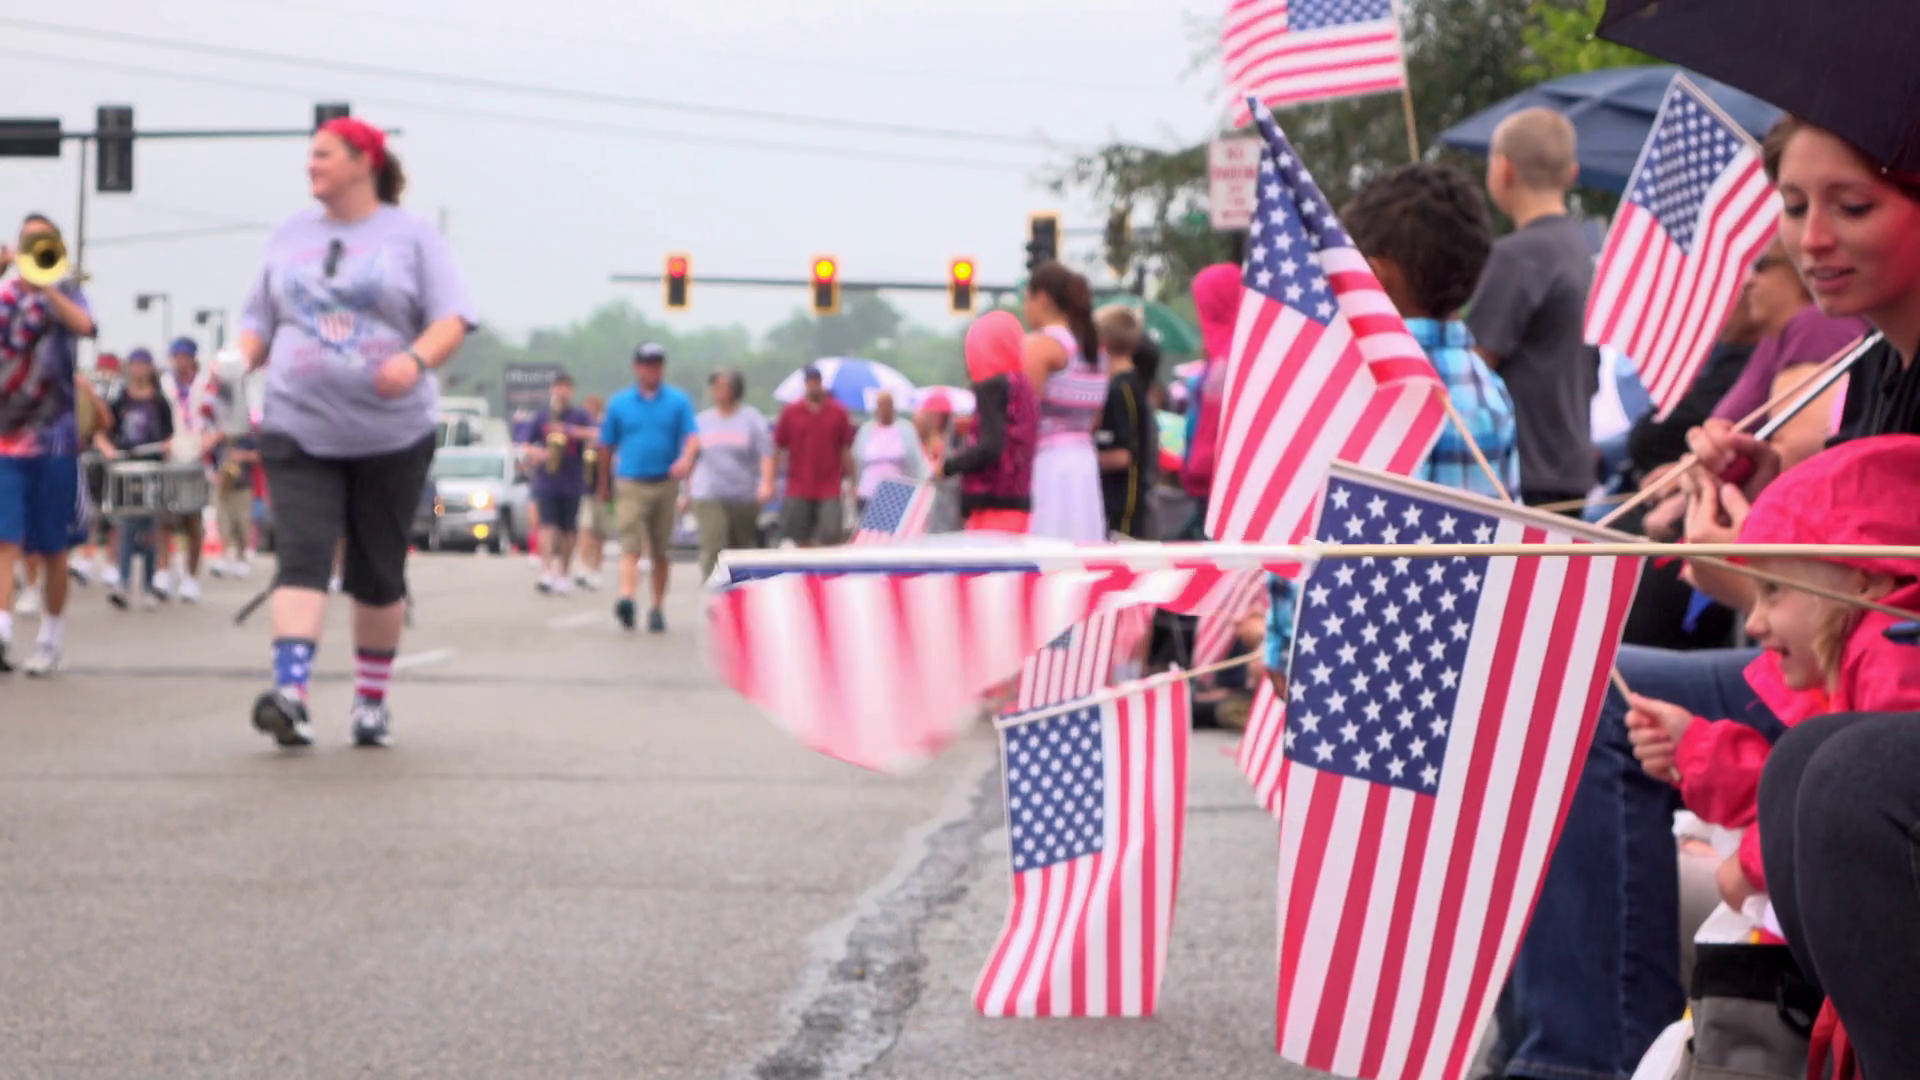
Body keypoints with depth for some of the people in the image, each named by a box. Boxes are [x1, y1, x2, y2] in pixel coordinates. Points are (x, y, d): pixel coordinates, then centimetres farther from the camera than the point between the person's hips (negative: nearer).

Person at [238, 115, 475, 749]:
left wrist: (416, 358, -25)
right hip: (298, 429, 2)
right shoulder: (290, 236, 15)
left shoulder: (411, 236, 3)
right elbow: (259, 319, 18)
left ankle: (372, 701, 21)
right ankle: (290, 695, -27)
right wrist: (238, 362, -3)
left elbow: (454, 318, -5)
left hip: (391, 432, -2)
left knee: (378, 573, 7)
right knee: (302, 558, -15)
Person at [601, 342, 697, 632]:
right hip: (630, 485, -1)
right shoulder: (619, 403, 8)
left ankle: (657, 608, 19)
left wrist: (686, 459, -26)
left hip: (665, 485, 1)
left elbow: (692, 437, -5)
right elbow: (607, 445, 14)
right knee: (631, 546, -17)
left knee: (661, 551, 9)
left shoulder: (678, 401, 6)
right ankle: (626, 598, -34)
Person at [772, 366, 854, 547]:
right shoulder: (790, 413, 2)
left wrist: (849, 480, 4)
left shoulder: (838, 413, 2)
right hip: (798, 491, 1)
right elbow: (779, 448, 5)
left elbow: (846, 450, 6)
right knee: (802, 542, 5)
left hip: (830, 490, -1)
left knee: (831, 538, -10)